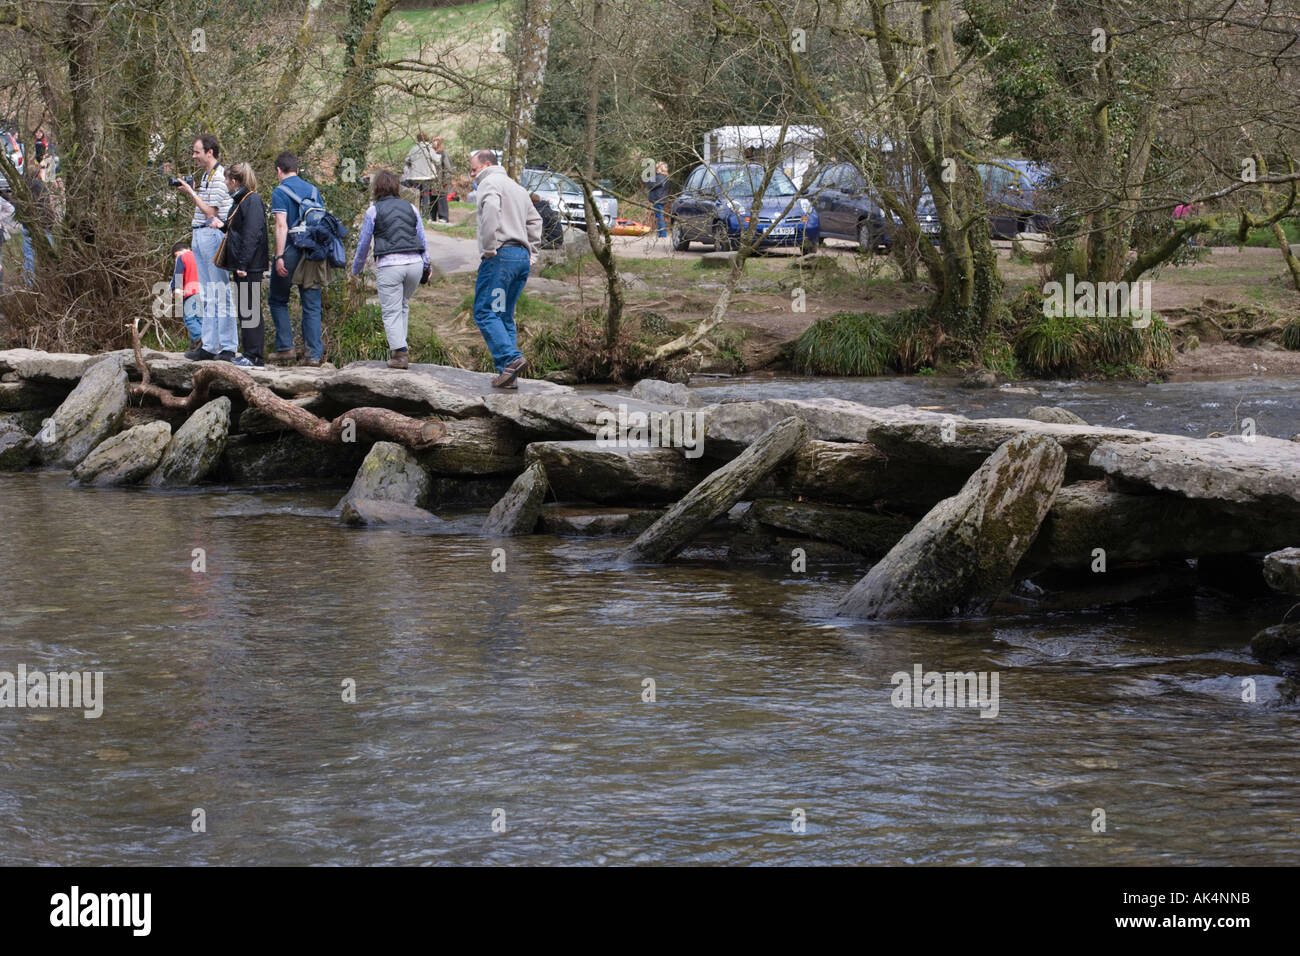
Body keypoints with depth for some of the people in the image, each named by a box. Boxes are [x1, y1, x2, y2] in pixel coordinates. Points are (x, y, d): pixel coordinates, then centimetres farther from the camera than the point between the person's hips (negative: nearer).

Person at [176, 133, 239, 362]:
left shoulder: (219, 177, -13)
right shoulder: (205, 176, 17)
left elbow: (211, 211, -14)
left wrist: (191, 193, -7)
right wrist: (190, 191, 3)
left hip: (213, 234, -10)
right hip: (199, 236, 10)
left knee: (221, 292, -8)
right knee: (207, 295, 10)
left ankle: (228, 347, -8)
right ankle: (209, 346, 13)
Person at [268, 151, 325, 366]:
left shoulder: (280, 192, -5)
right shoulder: (313, 190, 12)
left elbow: (281, 225, -14)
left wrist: (279, 256, -17)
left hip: (291, 251, -5)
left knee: (277, 300, 11)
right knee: (312, 305, 5)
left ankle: (285, 347, 4)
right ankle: (314, 354, 0)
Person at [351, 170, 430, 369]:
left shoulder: (374, 211, 2)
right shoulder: (410, 208, 12)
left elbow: (364, 243, 7)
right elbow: (422, 239, 15)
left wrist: (356, 269, 20)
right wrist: (426, 265, 23)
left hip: (389, 265, -4)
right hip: (414, 263, 4)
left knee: (391, 311, 0)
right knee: (403, 306, 20)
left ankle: (400, 352, -9)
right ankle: (399, 348, 17)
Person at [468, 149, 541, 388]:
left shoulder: (489, 183, -1)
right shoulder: (517, 187, 27)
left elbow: (491, 209, -22)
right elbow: (534, 222, 28)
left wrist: (489, 248, -17)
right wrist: (529, 250, 21)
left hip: (500, 256, -9)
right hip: (522, 256, 9)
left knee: (485, 312, -10)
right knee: (505, 316, 10)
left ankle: (511, 359, -26)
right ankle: (508, 376, 3)